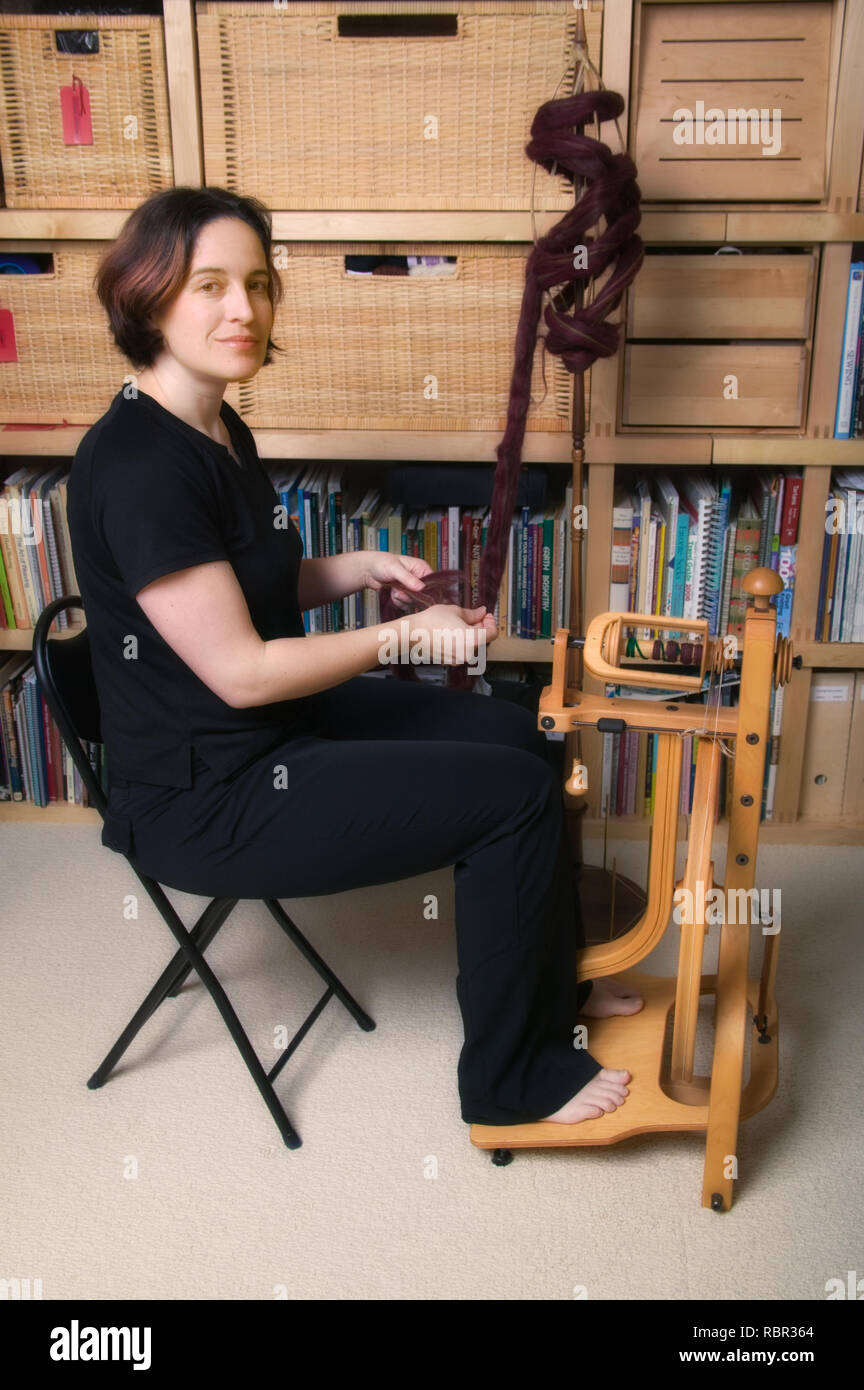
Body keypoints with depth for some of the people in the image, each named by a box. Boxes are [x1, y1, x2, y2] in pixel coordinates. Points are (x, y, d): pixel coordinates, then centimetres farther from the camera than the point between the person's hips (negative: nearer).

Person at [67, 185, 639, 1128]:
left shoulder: (222, 430, 6)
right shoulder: (137, 464, -25)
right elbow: (240, 672, -24)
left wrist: (356, 570, 1)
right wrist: (407, 634, -15)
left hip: (275, 723, 10)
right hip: (205, 796, -10)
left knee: (518, 738, 12)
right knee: (513, 797, -11)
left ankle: (551, 985, 30)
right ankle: (508, 1081, 9)